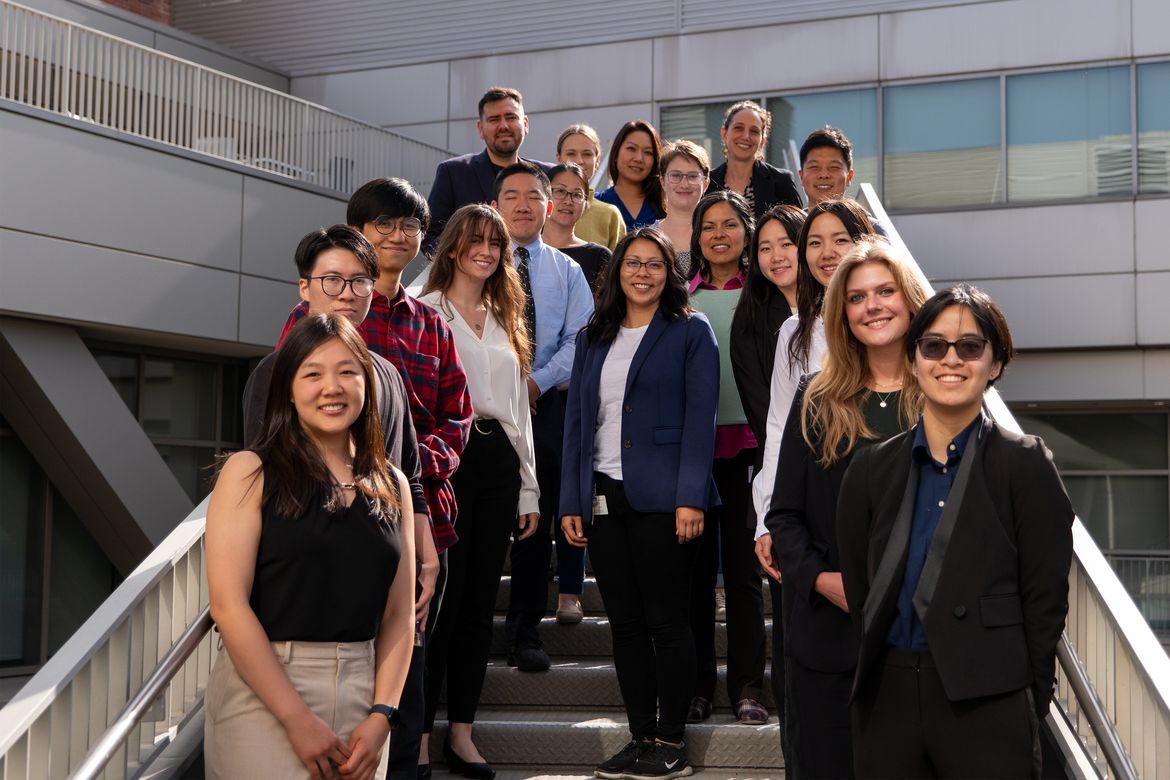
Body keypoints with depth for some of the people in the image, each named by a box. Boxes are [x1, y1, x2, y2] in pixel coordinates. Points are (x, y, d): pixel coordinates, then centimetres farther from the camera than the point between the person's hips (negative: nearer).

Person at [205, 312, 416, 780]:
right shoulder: (251, 472, -4)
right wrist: (297, 717, -16)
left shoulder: (391, 487, 9)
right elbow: (228, 605, -12)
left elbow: (399, 614, 7)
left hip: (360, 693, 4)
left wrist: (380, 715, -6)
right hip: (262, 692, -4)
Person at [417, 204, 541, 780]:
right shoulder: (425, 311, 1)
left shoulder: (505, 322, 20)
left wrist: (529, 489, 15)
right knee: (441, 597, -7)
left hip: (498, 461, 6)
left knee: (480, 601, 7)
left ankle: (461, 733, 14)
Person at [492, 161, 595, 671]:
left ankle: (526, 634, 12)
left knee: (537, 521, 4)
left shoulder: (567, 272, 11)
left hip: (544, 404, 2)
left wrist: (538, 381, -11)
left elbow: (580, 339, 3)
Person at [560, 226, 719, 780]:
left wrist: (690, 497, -15)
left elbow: (700, 419, -6)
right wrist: (571, 501, 6)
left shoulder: (690, 332, 1)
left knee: (667, 622, 0)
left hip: (661, 499, -5)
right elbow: (576, 422, 14)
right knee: (625, 624, 8)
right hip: (604, 499, 5)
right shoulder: (593, 339, 16)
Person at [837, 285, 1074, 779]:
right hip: (888, 701, 3)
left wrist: (1025, 705, -3)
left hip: (987, 705, -3)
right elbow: (858, 592, 8)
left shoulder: (1026, 465, -2)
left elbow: (1045, 598, -3)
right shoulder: (871, 470, 7)